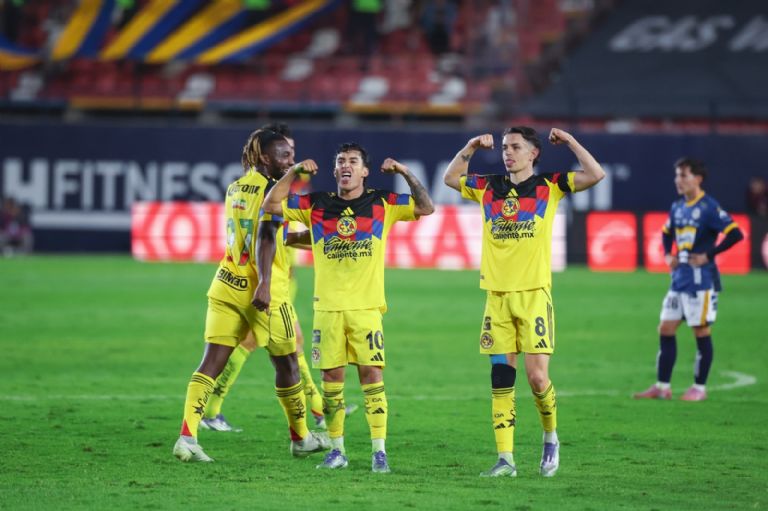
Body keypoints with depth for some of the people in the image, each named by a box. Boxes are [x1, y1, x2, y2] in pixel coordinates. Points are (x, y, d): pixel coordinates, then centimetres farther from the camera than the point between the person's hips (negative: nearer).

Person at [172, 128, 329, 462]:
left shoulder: (234, 188, 13)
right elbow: (265, 238, -21)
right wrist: (264, 284, -28)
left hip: (226, 285, 6)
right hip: (260, 291, -6)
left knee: (211, 362, -1)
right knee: (287, 363, 12)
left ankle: (187, 436, -16)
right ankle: (301, 438, 26)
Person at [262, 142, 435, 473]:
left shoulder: (382, 203, 5)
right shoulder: (316, 205, 8)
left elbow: (426, 208, 1)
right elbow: (271, 204, 8)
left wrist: (405, 173, -5)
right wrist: (294, 172, 0)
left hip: (367, 307, -2)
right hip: (327, 308, 2)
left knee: (372, 374, -8)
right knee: (331, 377, 3)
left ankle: (379, 451, -5)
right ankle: (337, 451, 12)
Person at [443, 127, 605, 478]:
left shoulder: (549, 187, 2)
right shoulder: (488, 188, 12)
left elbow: (595, 175, -7)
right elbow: (450, 177, 24)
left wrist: (569, 142, -3)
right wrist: (470, 148, 14)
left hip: (534, 294, -4)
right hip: (497, 297, 4)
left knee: (537, 376, -10)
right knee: (500, 378, 2)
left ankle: (551, 438, 16)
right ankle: (505, 459, 4)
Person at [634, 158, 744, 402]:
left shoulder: (708, 207, -12)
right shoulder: (677, 207, 11)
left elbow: (735, 234, -18)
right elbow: (667, 233, 30)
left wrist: (708, 255, -18)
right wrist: (667, 255, 12)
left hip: (701, 280, -8)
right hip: (679, 278, 8)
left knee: (701, 331, 0)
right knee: (666, 328, 6)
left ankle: (699, 388, 9)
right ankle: (662, 387, 12)